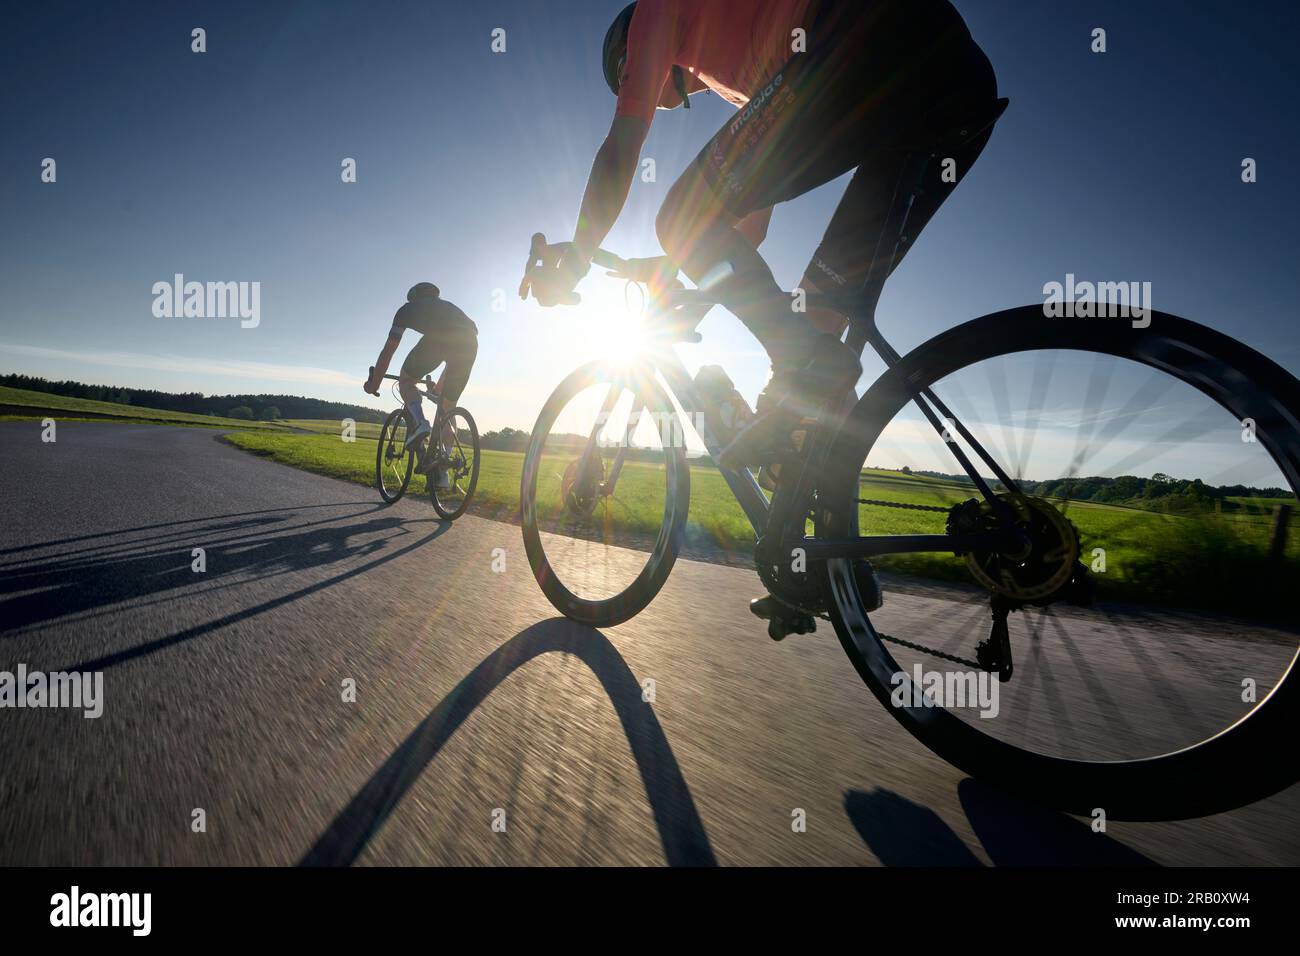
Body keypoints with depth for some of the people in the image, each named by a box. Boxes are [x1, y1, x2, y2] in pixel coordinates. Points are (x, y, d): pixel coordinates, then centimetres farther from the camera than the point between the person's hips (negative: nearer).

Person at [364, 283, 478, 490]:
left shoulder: (408, 309, 31)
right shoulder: (447, 307, 43)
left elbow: (388, 351, 32)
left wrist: (373, 383, 43)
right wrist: (441, 383, 62)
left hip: (438, 338, -4)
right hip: (470, 341, 4)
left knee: (406, 380, 23)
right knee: (447, 410, 17)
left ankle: (420, 423, -6)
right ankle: (441, 473, 12)